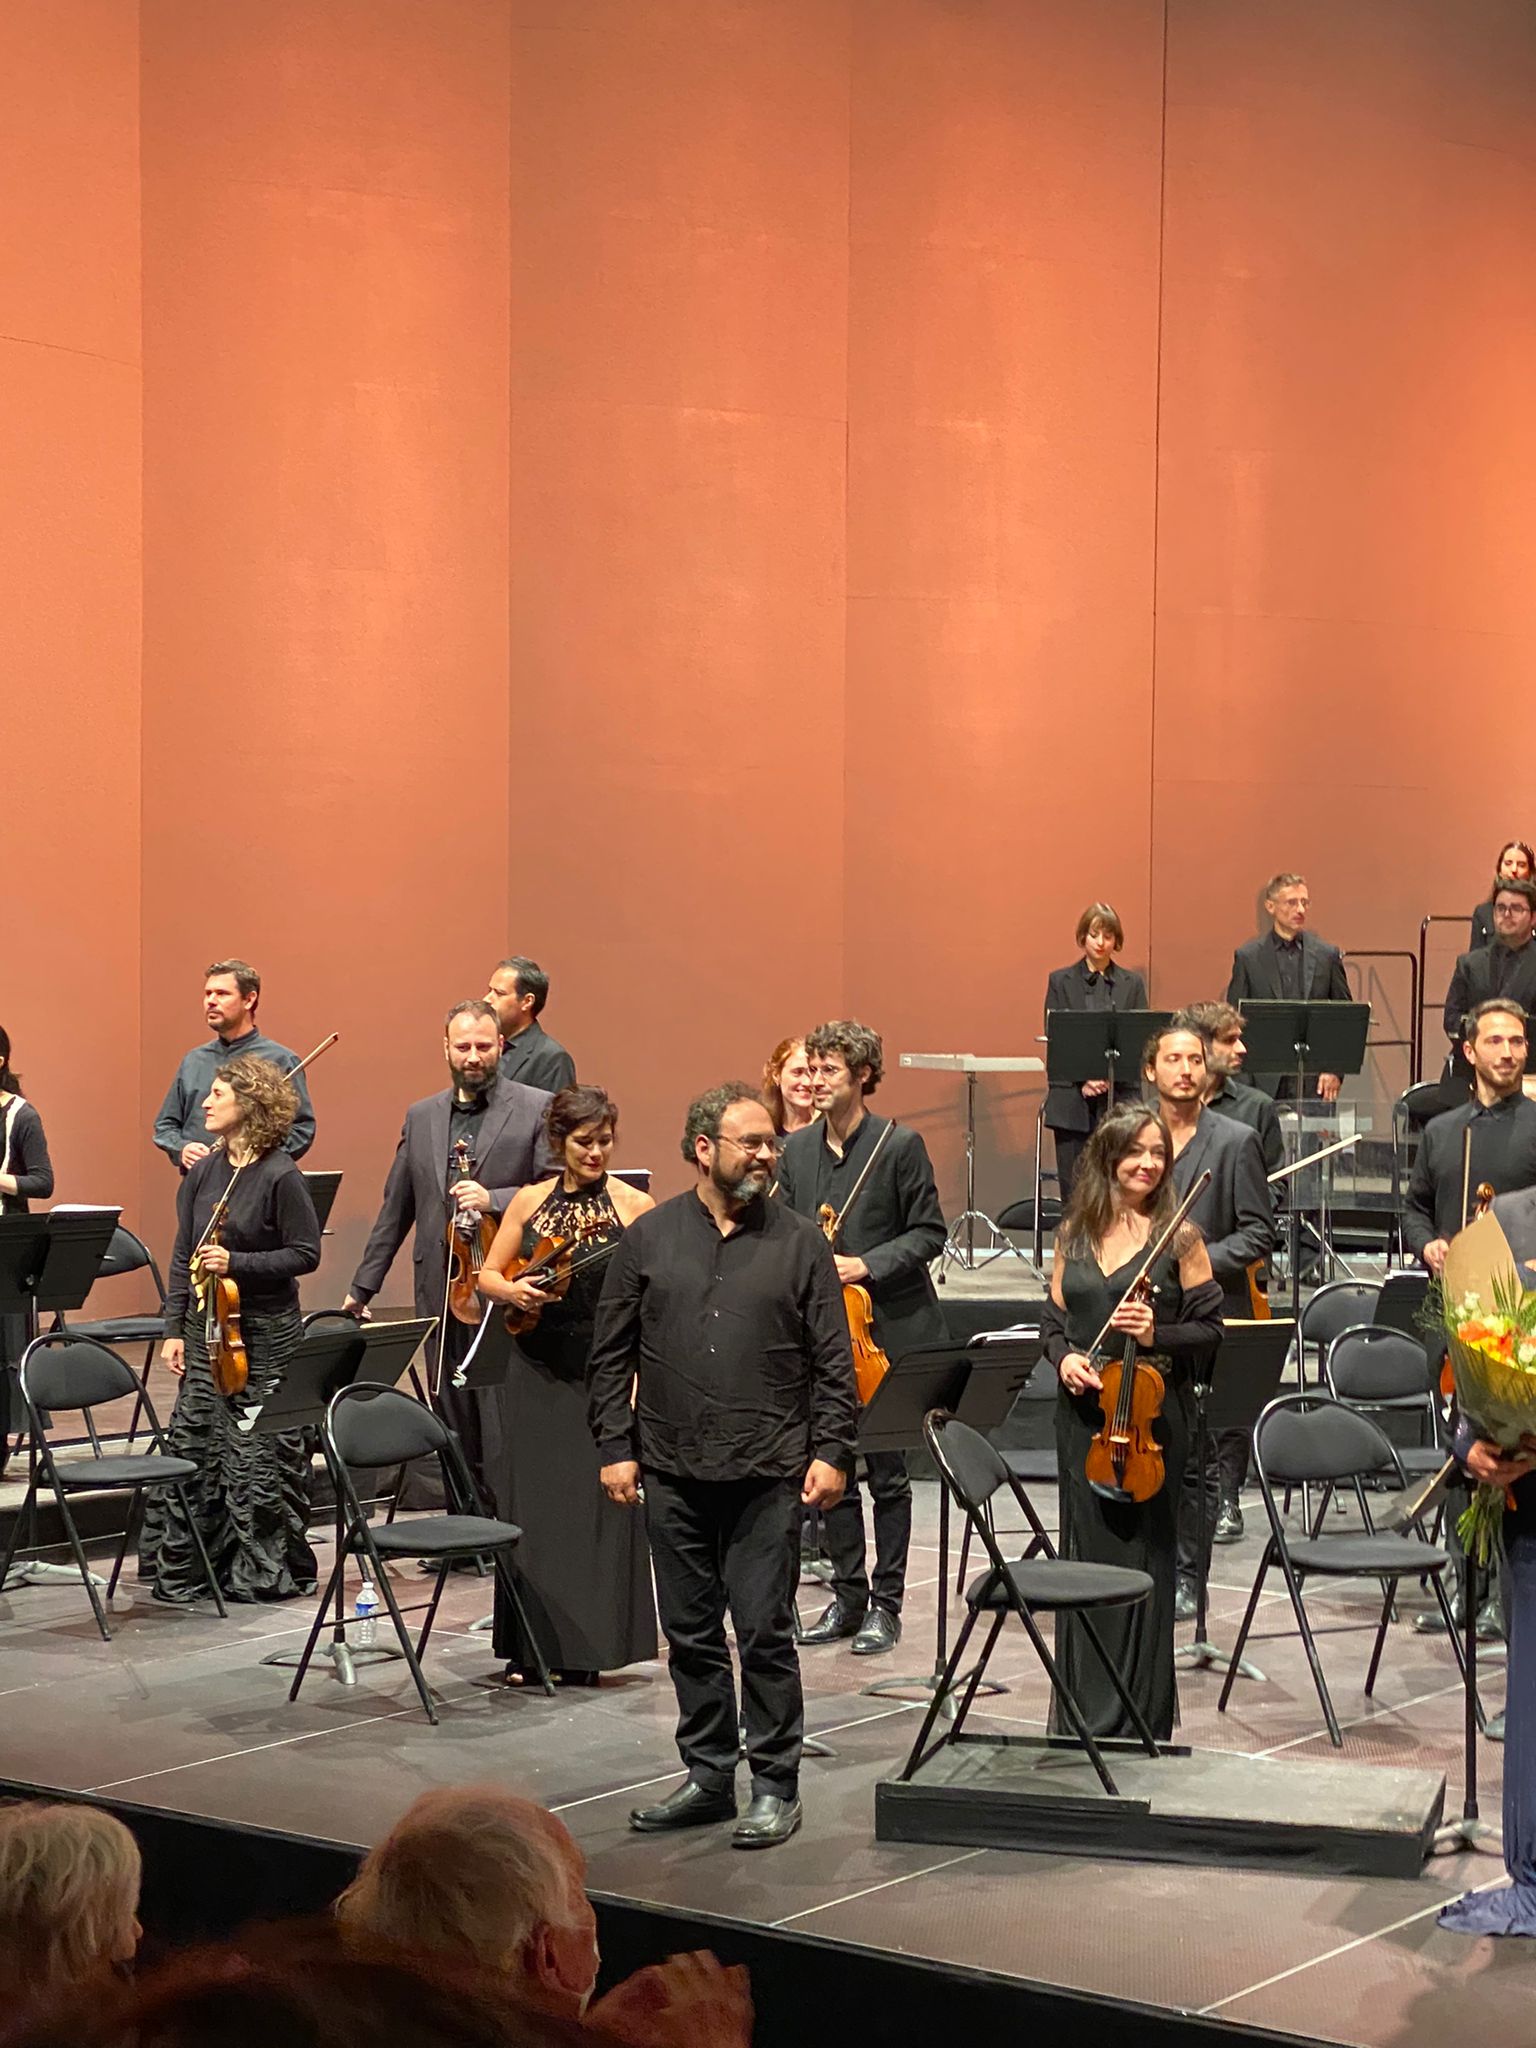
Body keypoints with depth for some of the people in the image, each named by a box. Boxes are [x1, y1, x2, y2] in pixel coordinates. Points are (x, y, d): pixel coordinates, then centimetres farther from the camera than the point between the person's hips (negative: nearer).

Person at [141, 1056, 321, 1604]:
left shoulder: (280, 1176, -11)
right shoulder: (203, 1173, 7)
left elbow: (305, 1254, -10)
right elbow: (183, 1256, 11)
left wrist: (237, 1263, -18)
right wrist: (174, 1328, 6)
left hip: (266, 1334, -6)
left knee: (261, 1456, 1)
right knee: (191, 1446, 6)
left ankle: (266, 1573, 13)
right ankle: (180, 1568, 17)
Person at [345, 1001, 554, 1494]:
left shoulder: (536, 1109, -1)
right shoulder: (421, 1116, 15)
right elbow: (396, 1209, 20)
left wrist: (493, 1200, -20)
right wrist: (362, 1287, 19)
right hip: (441, 1294, 5)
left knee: (503, 1431, -8)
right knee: (455, 1431, 9)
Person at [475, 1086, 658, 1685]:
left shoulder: (635, 1206, -3)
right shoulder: (530, 1201, 6)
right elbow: (487, 1275, 12)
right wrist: (512, 1291, -9)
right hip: (538, 1369, 3)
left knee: (598, 1502, -3)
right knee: (534, 1501, 5)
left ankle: (587, 1647, 7)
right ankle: (533, 1647, 15)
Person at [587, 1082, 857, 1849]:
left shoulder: (798, 1242, 3)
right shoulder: (648, 1238, 6)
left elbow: (833, 1360, 2)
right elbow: (611, 1355, 8)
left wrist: (830, 1452, -6)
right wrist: (616, 1448, 1)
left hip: (767, 1473, -2)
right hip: (673, 1472, 2)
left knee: (764, 1631, -2)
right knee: (691, 1633, 10)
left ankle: (775, 1785, 9)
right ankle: (709, 1776, 22)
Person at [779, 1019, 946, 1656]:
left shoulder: (900, 1145, -8)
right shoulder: (796, 1150, 7)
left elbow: (928, 1232, -5)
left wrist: (866, 1266, -17)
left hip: (888, 1333, -5)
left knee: (887, 1473, 3)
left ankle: (885, 1605, 12)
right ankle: (847, 1597, 21)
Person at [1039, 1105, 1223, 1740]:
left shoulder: (1179, 1236, -2)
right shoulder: (1075, 1234, 9)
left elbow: (1210, 1328, -2)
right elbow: (1053, 1318, 14)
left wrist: (1157, 1335, -18)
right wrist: (1063, 1357, -6)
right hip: (1082, 1411, 4)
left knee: (1141, 1556, -1)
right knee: (1083, 1553, 7)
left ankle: (1143, 1716, 7)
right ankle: (1085, 1709, 17)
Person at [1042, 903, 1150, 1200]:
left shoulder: (1131, 983, 10)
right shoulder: (1061, 981, 8)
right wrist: (1083, 1079, -12)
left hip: (1119, 1097, 0)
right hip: (1073, 1100, 0)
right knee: (1073, 1190, -2)